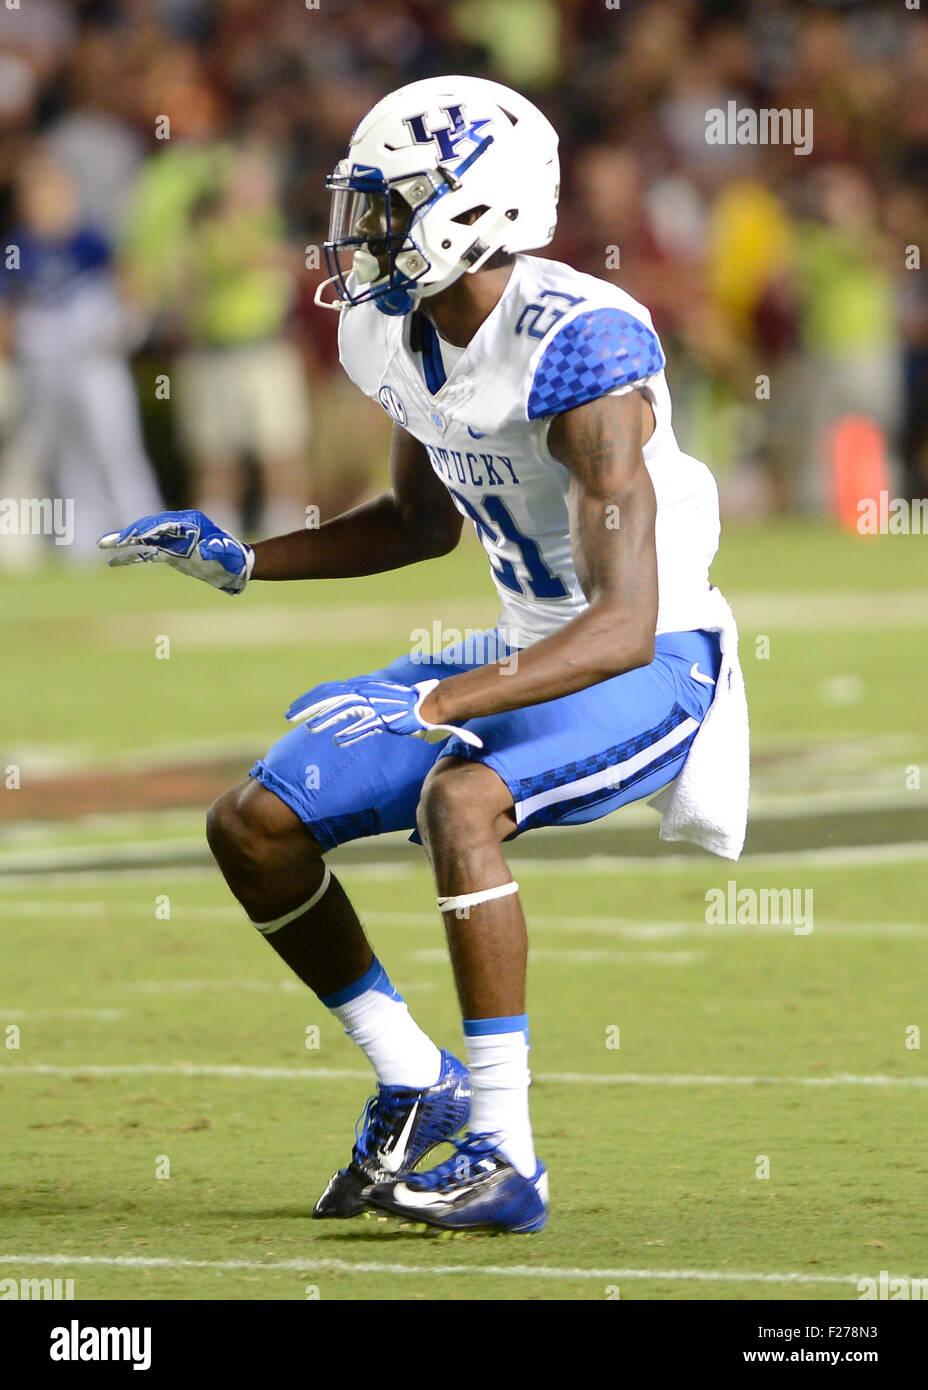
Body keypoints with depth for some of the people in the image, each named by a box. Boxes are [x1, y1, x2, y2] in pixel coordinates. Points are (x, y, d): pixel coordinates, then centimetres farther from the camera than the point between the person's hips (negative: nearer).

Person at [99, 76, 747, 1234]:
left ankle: (503, 1157, -29)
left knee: (457, 798, -36)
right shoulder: (398, 335, -1)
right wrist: (242, 562, 10)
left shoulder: (579, 354, -28)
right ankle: (414, 1086, 18)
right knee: (253, 825, 0)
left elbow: (624, 625, -33)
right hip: (528, 652, 9)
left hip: (649, 665, -9)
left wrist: (436, 706, -43)